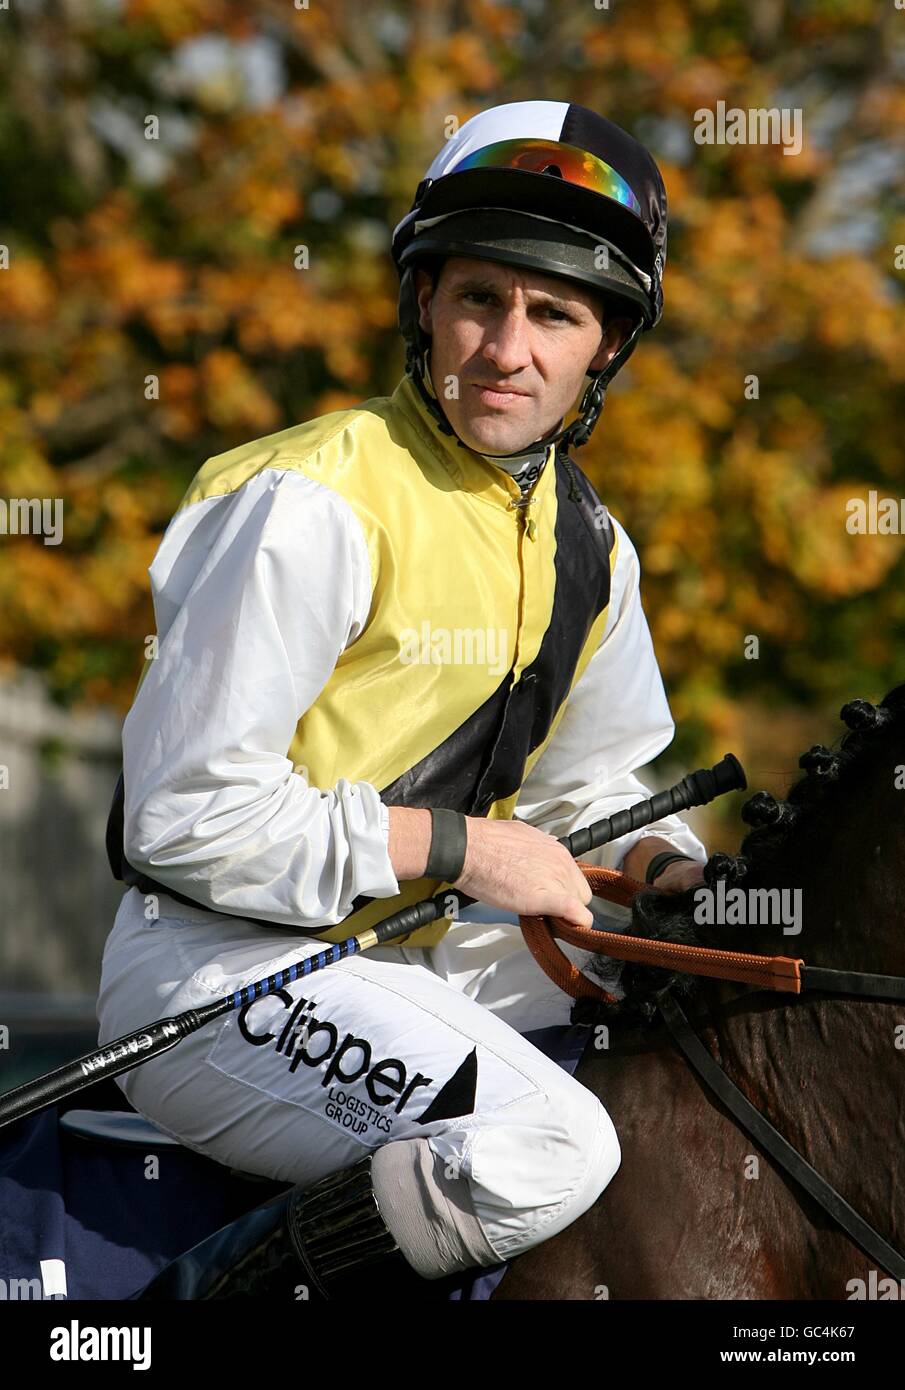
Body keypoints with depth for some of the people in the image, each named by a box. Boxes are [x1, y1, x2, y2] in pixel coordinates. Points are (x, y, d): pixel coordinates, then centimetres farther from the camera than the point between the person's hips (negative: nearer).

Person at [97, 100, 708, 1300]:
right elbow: (186, 813, -21)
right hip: (217, 968, -9)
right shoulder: (312, 504, -17)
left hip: (415, 952, 9)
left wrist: (682, 878, -1)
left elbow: (594, 783, 22)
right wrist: (458, 846, -19)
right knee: (551, 1148, -30)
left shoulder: (588, 547, 9)